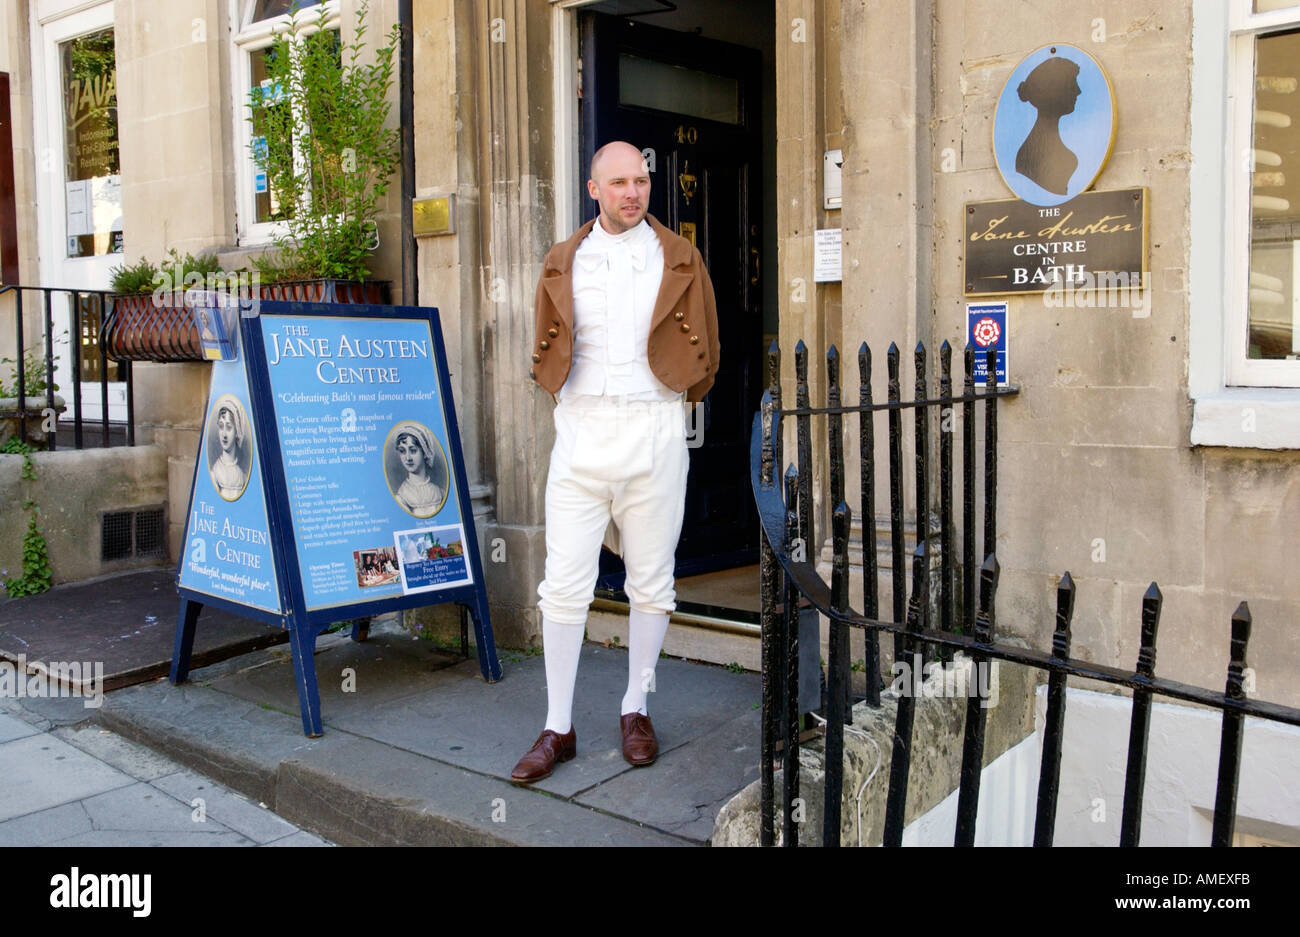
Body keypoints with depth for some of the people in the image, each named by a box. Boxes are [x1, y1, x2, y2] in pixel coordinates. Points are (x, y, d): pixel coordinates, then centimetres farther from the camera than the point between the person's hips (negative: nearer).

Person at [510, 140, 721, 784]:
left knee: (651, 583, 5)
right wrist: (575, 402, 13)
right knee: (564, 585, -2)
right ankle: (558, 728, 8)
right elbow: (544, 353, 19)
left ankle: (635, 710, 22)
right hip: (580, 434, 1)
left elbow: (706, 356, 12)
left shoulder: (679, 261, 6)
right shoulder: (563, 263, 9)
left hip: (654, 435, 0)